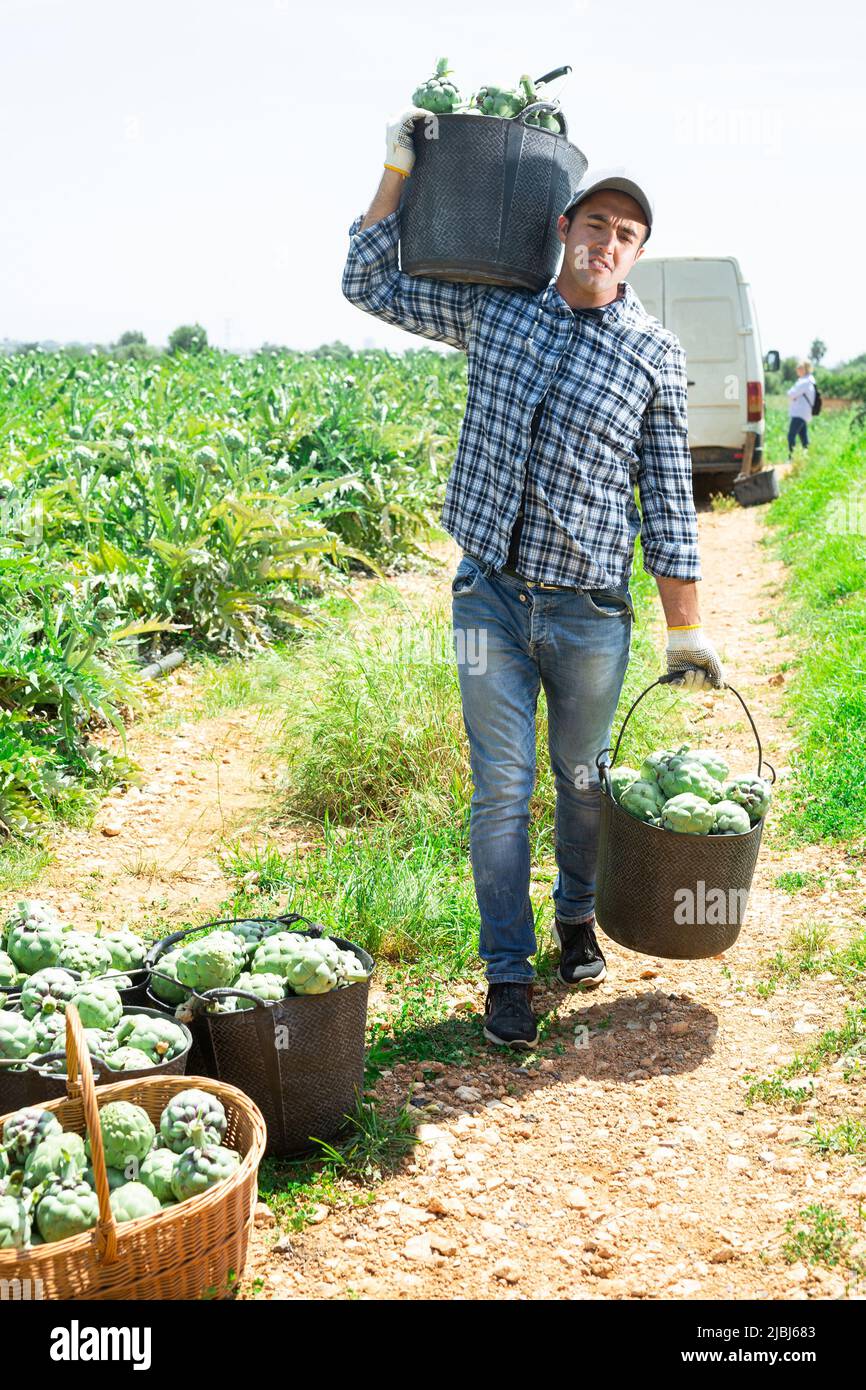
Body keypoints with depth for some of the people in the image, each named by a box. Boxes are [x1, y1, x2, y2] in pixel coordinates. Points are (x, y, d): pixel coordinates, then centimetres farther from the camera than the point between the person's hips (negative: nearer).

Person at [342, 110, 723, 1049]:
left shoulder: (655, 354, 0)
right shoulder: (493, 310, 5)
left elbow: (667, 499, 2)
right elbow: (369, 285, 14)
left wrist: (687, 630, 1)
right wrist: (399, 169, 8)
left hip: (588, 609, 0)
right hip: (490, 594, 1)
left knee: (581, 778, 14)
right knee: (500, 787, 3)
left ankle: (578, 918, 41)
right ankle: (507, 966, 19)